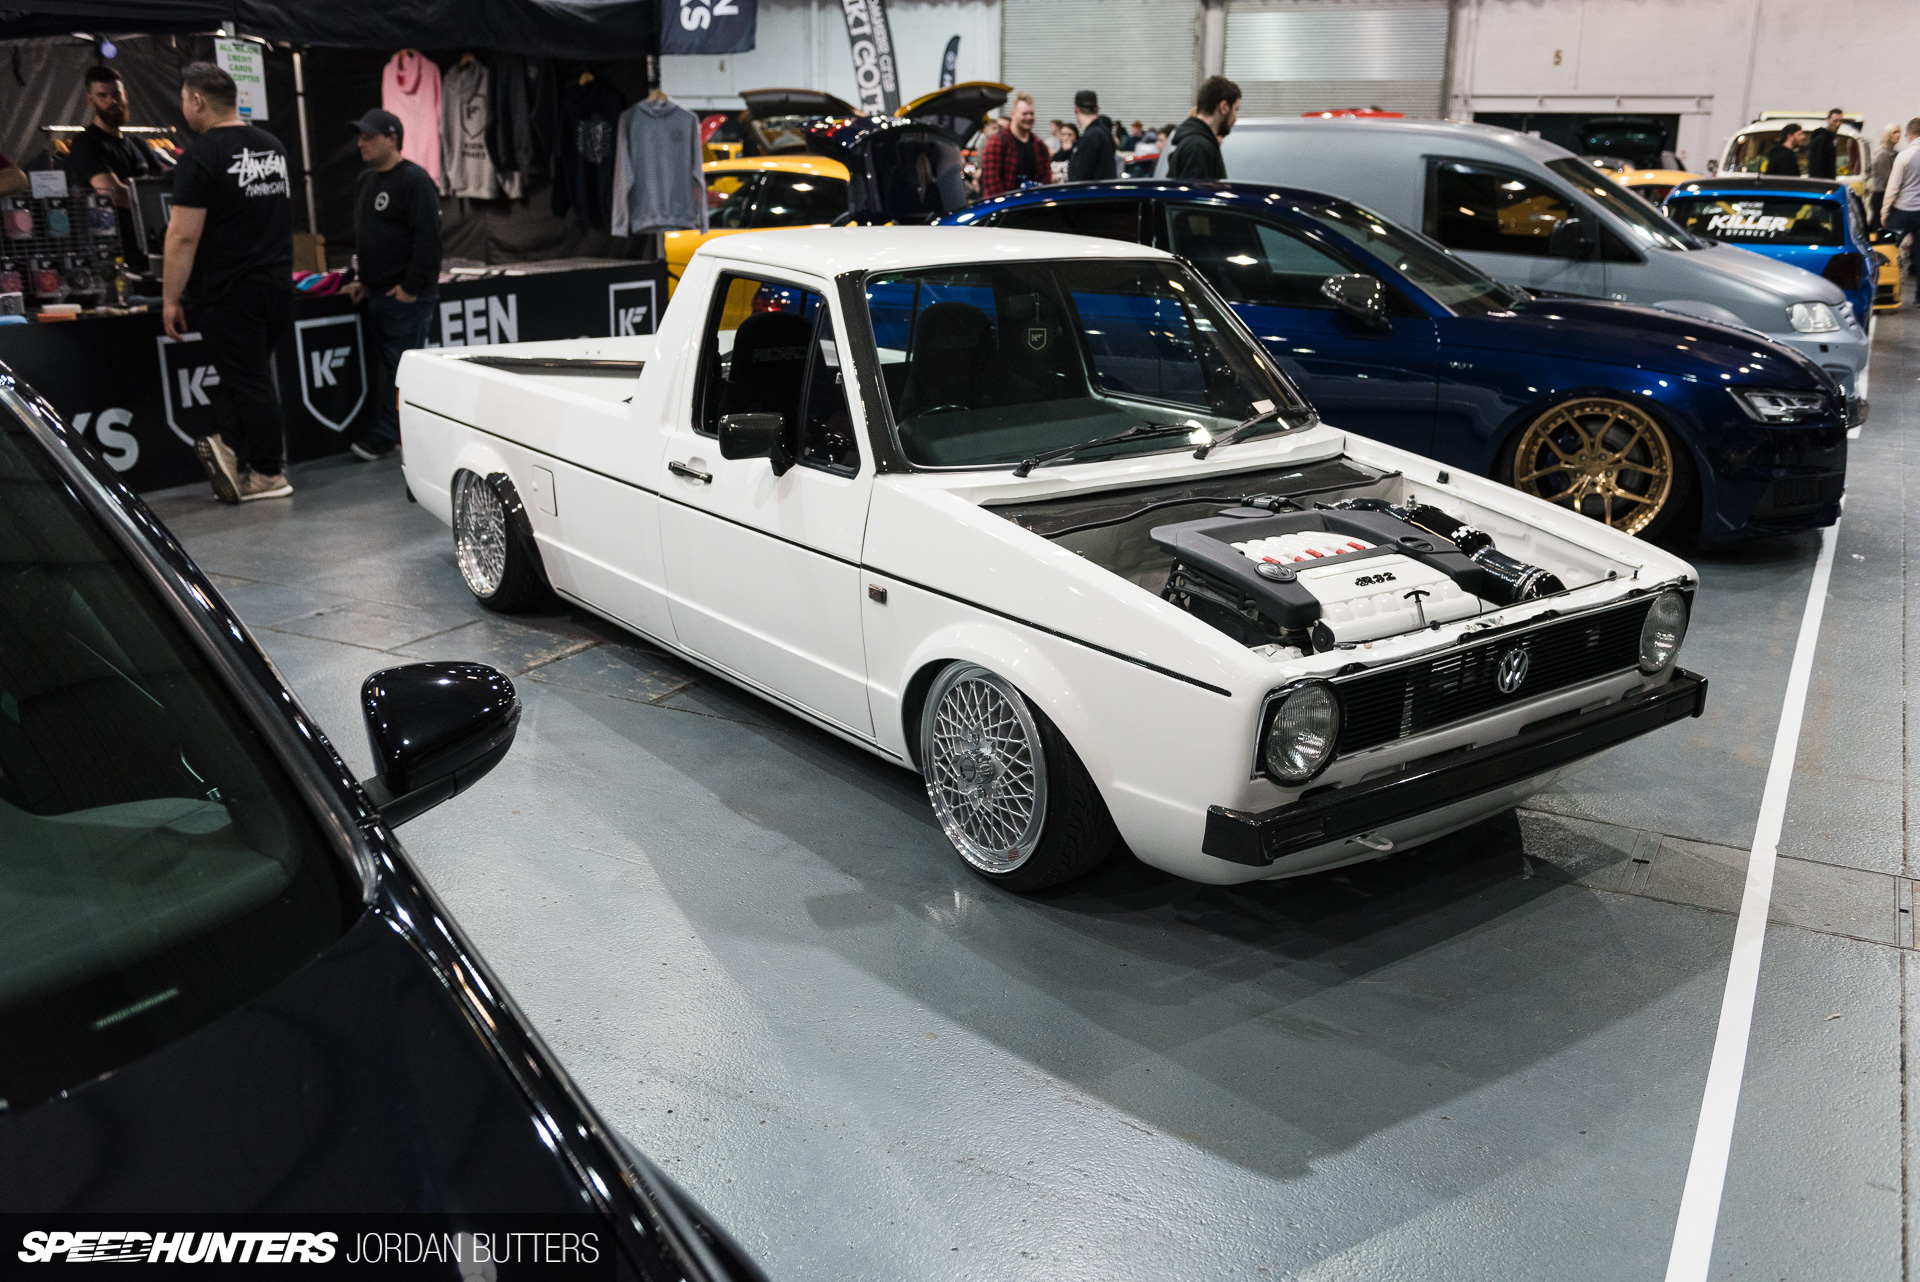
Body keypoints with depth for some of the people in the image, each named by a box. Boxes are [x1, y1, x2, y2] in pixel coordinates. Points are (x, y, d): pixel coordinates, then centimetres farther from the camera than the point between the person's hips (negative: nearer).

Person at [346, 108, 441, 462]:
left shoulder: (414, 180, -10)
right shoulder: (366, 180, 19)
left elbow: (428, 238, -17)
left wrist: (411, 286, -19)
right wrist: (363, 280, 18)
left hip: (406, 296, -10)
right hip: (376, 293, 10)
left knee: (399, 366, -7)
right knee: (387, 365, 9)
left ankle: (383, 434, -4)